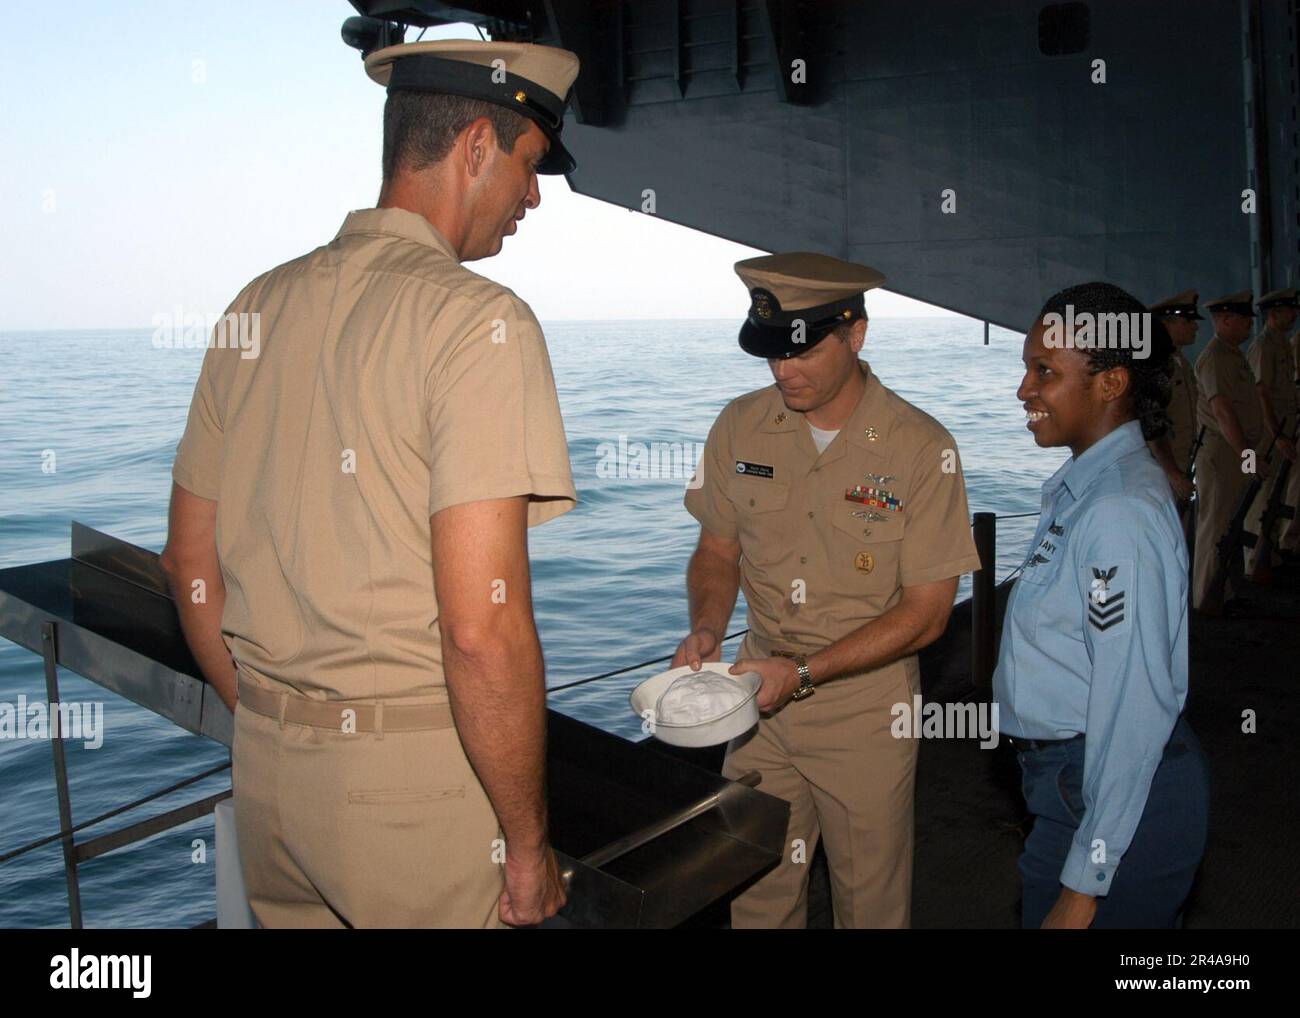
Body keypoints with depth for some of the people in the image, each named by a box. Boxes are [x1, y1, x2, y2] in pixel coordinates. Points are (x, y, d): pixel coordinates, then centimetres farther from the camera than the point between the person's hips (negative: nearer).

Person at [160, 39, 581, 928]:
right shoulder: (480, 320, -15)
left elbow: (190, 562, 11)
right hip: (417, 777, -6)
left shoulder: (259, 306, 6)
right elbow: (482, 627, -22)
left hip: (265, 764, 7)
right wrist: (529, 841, -11)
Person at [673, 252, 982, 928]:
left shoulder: (920, 449, -14)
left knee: (870, 901, 13)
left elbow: (925, 613, -13)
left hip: (865, 713, -3)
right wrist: (706, 630, -12)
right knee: (755, 896, 13)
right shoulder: (740, 427, -3)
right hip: (758, 700, 3)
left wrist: (803, 673, -20)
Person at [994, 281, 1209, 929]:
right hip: (1072, 777, 9)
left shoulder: (1119, 511, -22)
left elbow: (1134, 705, -24)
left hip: (1118, 797, -9)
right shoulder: (1082, 489, 8)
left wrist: (1084, 885, -21)